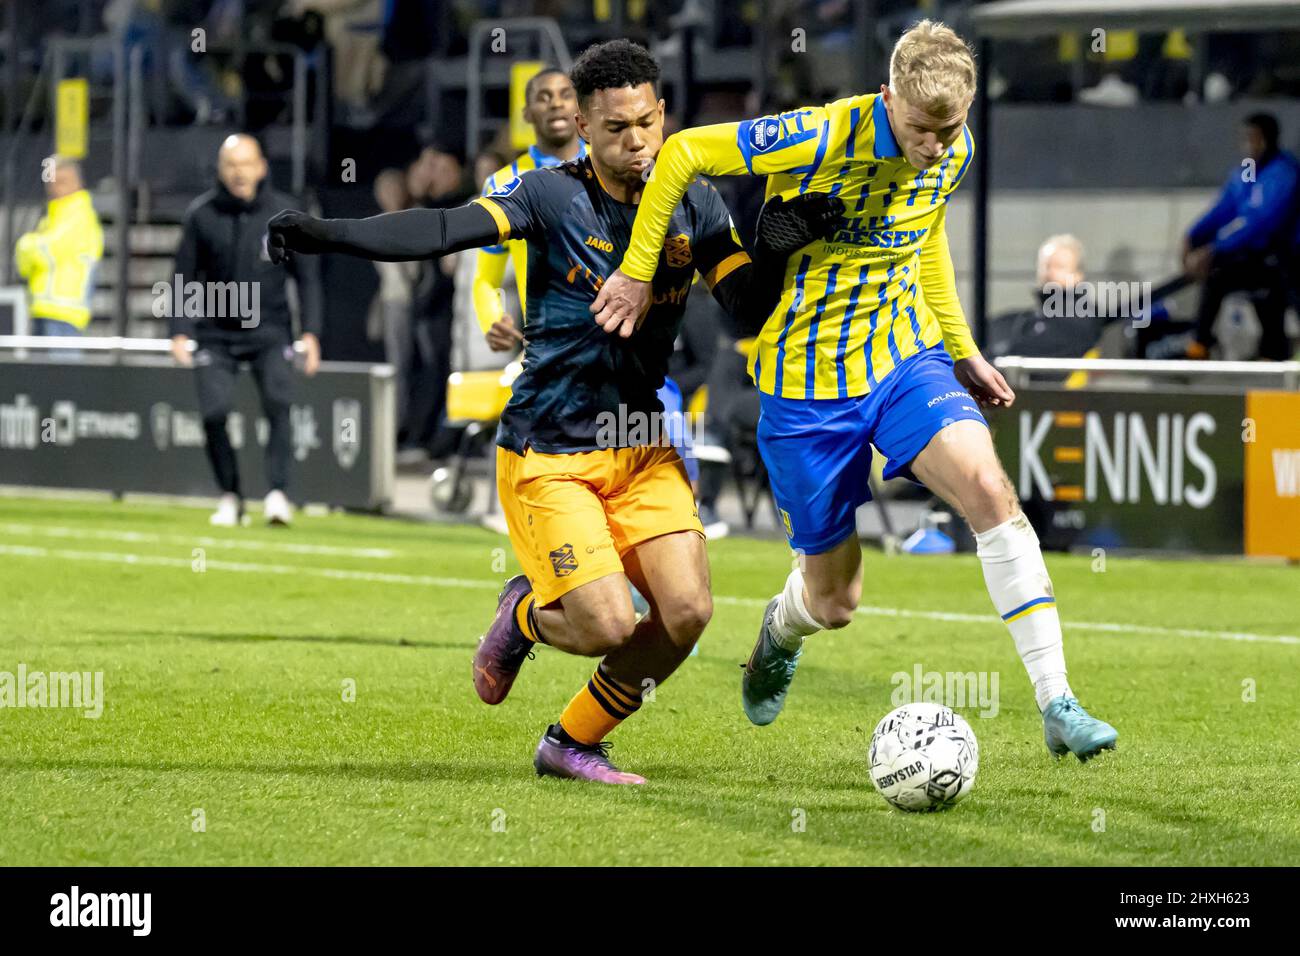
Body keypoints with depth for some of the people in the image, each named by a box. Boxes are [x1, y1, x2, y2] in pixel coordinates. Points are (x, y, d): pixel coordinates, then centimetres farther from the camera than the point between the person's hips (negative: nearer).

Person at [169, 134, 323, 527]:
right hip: (215, 333, 0)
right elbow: (184, 275, 4)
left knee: (279, 405, -19)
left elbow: (307, 276, 4)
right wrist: (179, 331, -4)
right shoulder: (201, 215, -3)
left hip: (269, 330, 0)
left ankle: (278, 491, -17)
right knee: (214, 413, -10)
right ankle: (230, 496, 7)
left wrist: (311, 332, -3)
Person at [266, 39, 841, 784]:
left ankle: (573, 744, 13)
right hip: (549, 455, -5)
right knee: (608, 624, -16)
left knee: (687, 612, -10)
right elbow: (445, 231, -21)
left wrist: (778, 248, -23)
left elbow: (747, 305, -2)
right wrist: (328, 235, -34)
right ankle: (527, 615, 22)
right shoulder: (556, 197, -10)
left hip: (642, 448, 5)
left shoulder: (694, 205, 3)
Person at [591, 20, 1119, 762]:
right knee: (835, 600, 6)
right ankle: (782, 632, 47)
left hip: (907, 354, 4)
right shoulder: (821, 139, -22)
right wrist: (638, 270, -11)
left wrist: (962, 350, 19)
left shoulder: (956, 152, -3)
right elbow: (683, 154, -13)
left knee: (990, 490, -25)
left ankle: (1057, 704, -24)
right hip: (808, 381, -4)